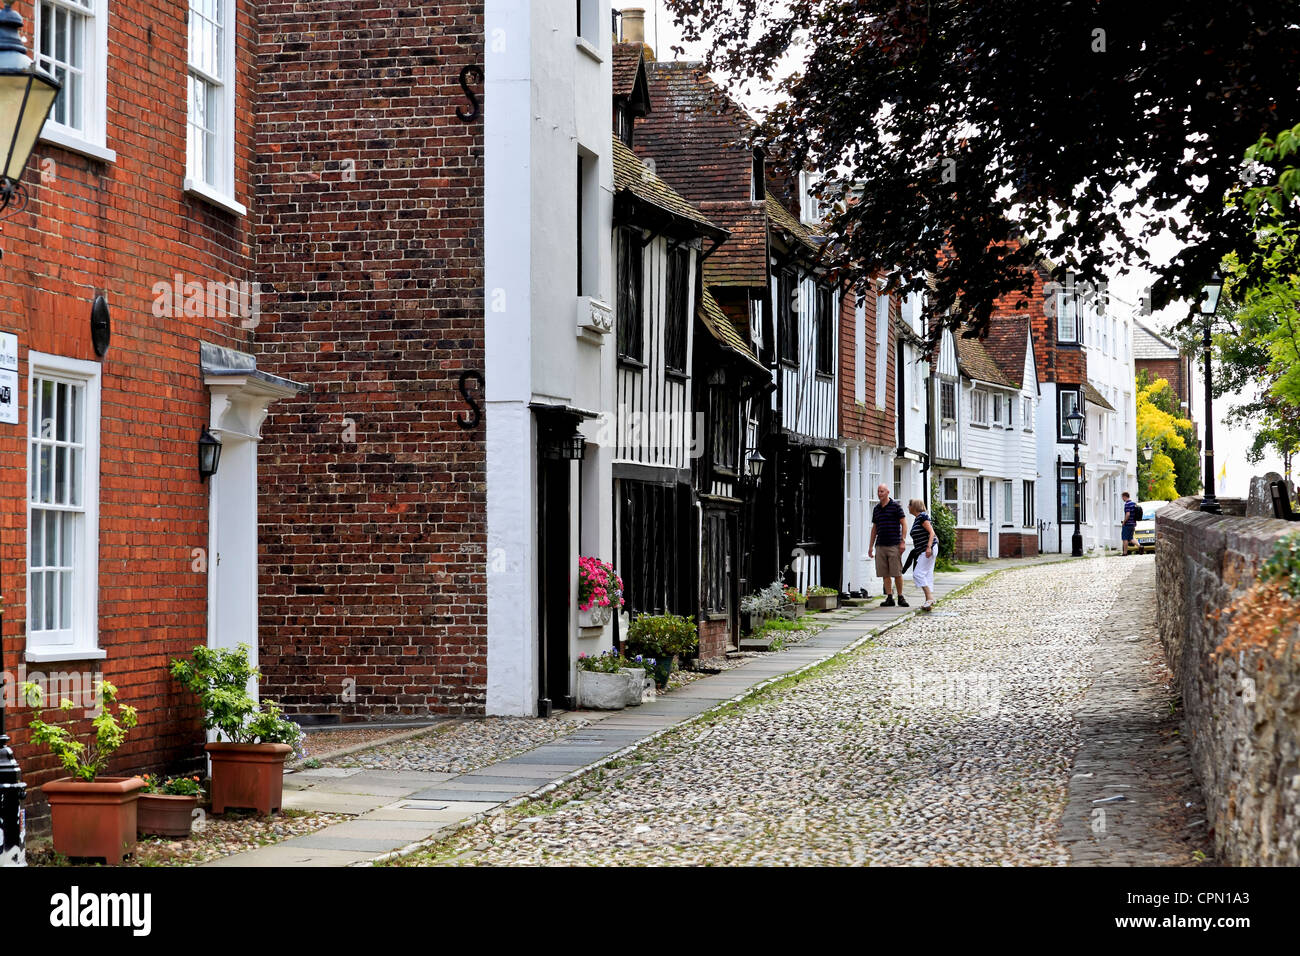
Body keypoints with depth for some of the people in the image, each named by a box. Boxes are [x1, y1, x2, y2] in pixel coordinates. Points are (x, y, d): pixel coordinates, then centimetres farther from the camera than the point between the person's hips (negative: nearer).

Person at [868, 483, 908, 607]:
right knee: (885, 574, 2)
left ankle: (900, 597, 2)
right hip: (880, 545, 5)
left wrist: (902, 541, -11)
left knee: (897, 573, -6)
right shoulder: (876, 509, 14)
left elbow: (904, 524, -2)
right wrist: (870, 546, 16)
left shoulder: (895, 506, -1)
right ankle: (889, 598, 5)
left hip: (894, 545, -5)